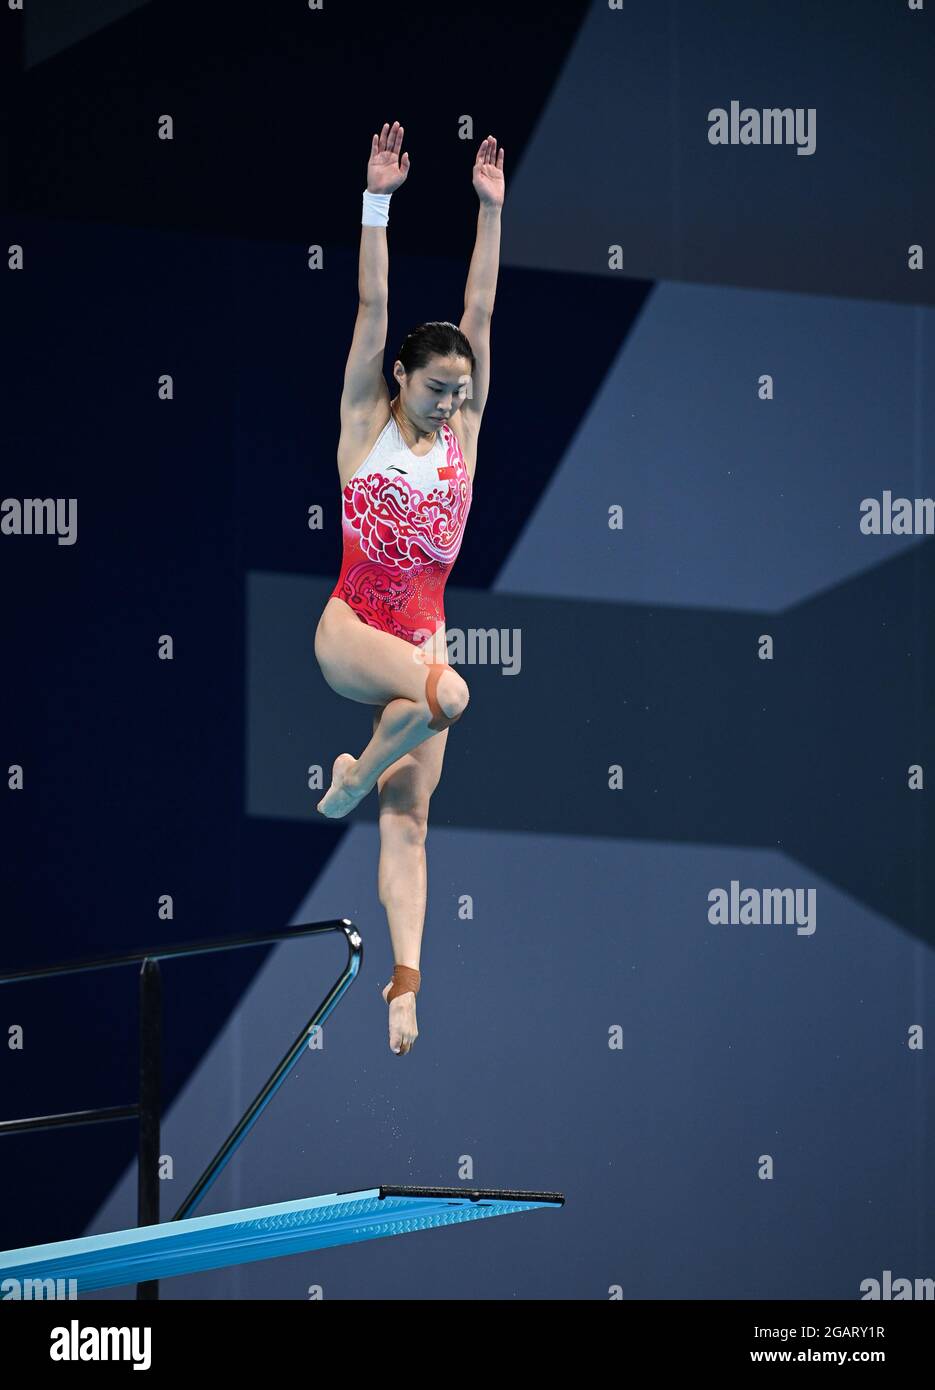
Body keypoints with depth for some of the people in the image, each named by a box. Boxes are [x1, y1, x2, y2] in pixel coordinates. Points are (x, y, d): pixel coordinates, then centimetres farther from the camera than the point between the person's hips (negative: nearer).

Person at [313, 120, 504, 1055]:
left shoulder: (461, 433, 9)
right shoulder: (365, 423, 0)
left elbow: (479, 315, 5)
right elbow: (372, 307, -6)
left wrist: (491, 211, 1)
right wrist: (377, 201, -12)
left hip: (421, 636, 4)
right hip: (349, 629, -4)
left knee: (408, 819, -4)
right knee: (447, 694, -32)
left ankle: (404, 977, -11)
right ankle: (354, 775, -4)